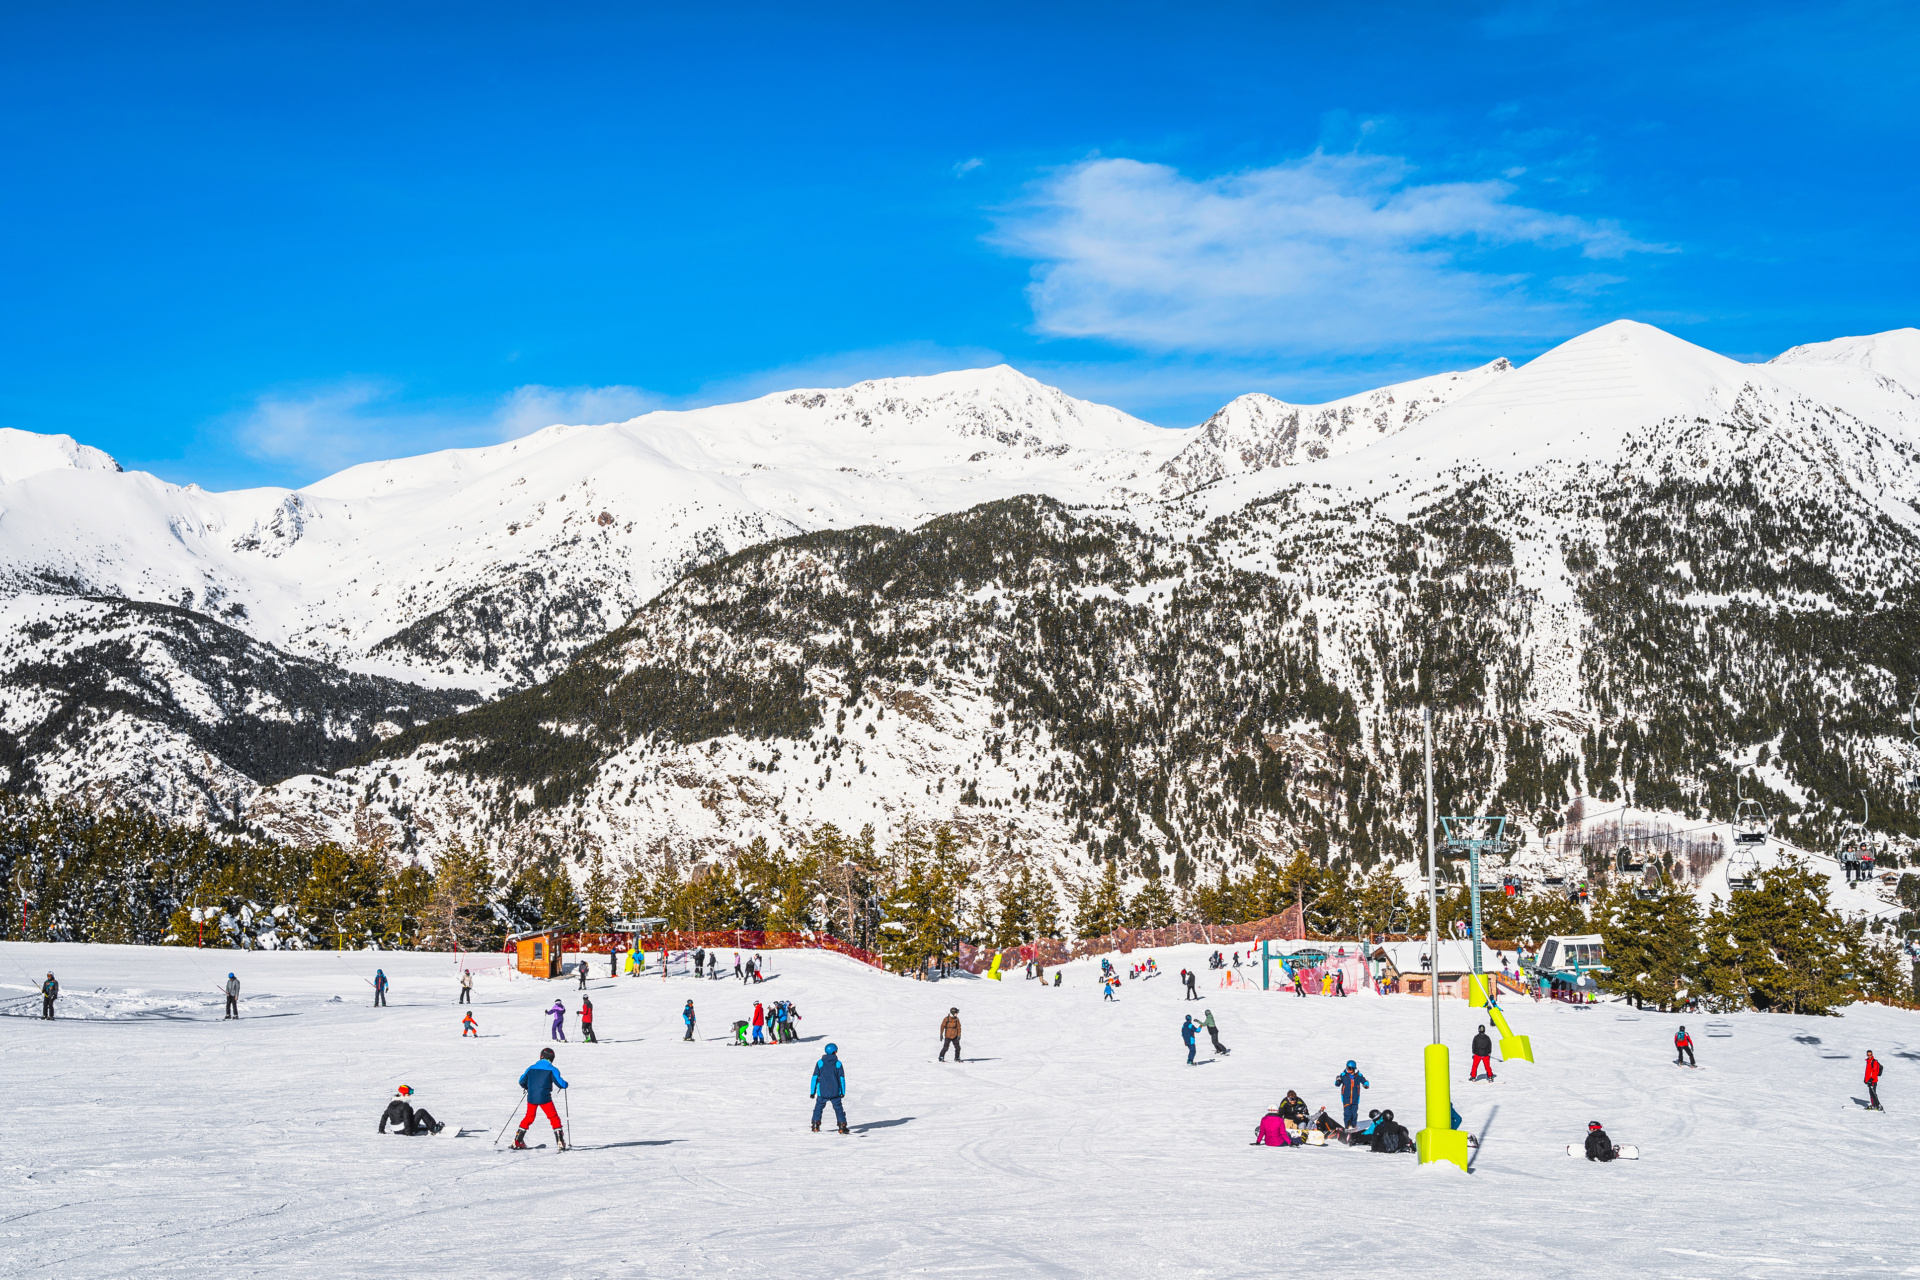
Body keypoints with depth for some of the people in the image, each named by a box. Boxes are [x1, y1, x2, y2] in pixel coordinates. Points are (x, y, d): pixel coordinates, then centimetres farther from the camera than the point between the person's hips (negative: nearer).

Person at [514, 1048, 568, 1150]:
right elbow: (560, 1084, -6)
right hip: (544, 1098, -4)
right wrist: (565, 1084, 17)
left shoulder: (531, 1068, 9)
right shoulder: (552, 1070, -1)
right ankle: (560, 1142, -3)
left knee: (528, 1118, 20)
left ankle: (517, 1141, 19)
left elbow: (522, 1081, 14)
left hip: (531, 1098, 4)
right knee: (554, 1118, 6)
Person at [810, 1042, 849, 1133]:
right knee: (838, 1109, 9)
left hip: (822, 1092, 0)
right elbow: (842, 1078, 1)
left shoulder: (820, 1063, -1)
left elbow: (815, 1078, -1)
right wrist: (843, 1092, 11)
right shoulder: (838, 1063, -3)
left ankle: (815, 1126, 13)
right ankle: (842, 1125, -1)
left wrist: (812, 1091, 5)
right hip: (835, 1092, 0)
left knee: (818, 1107, 16)